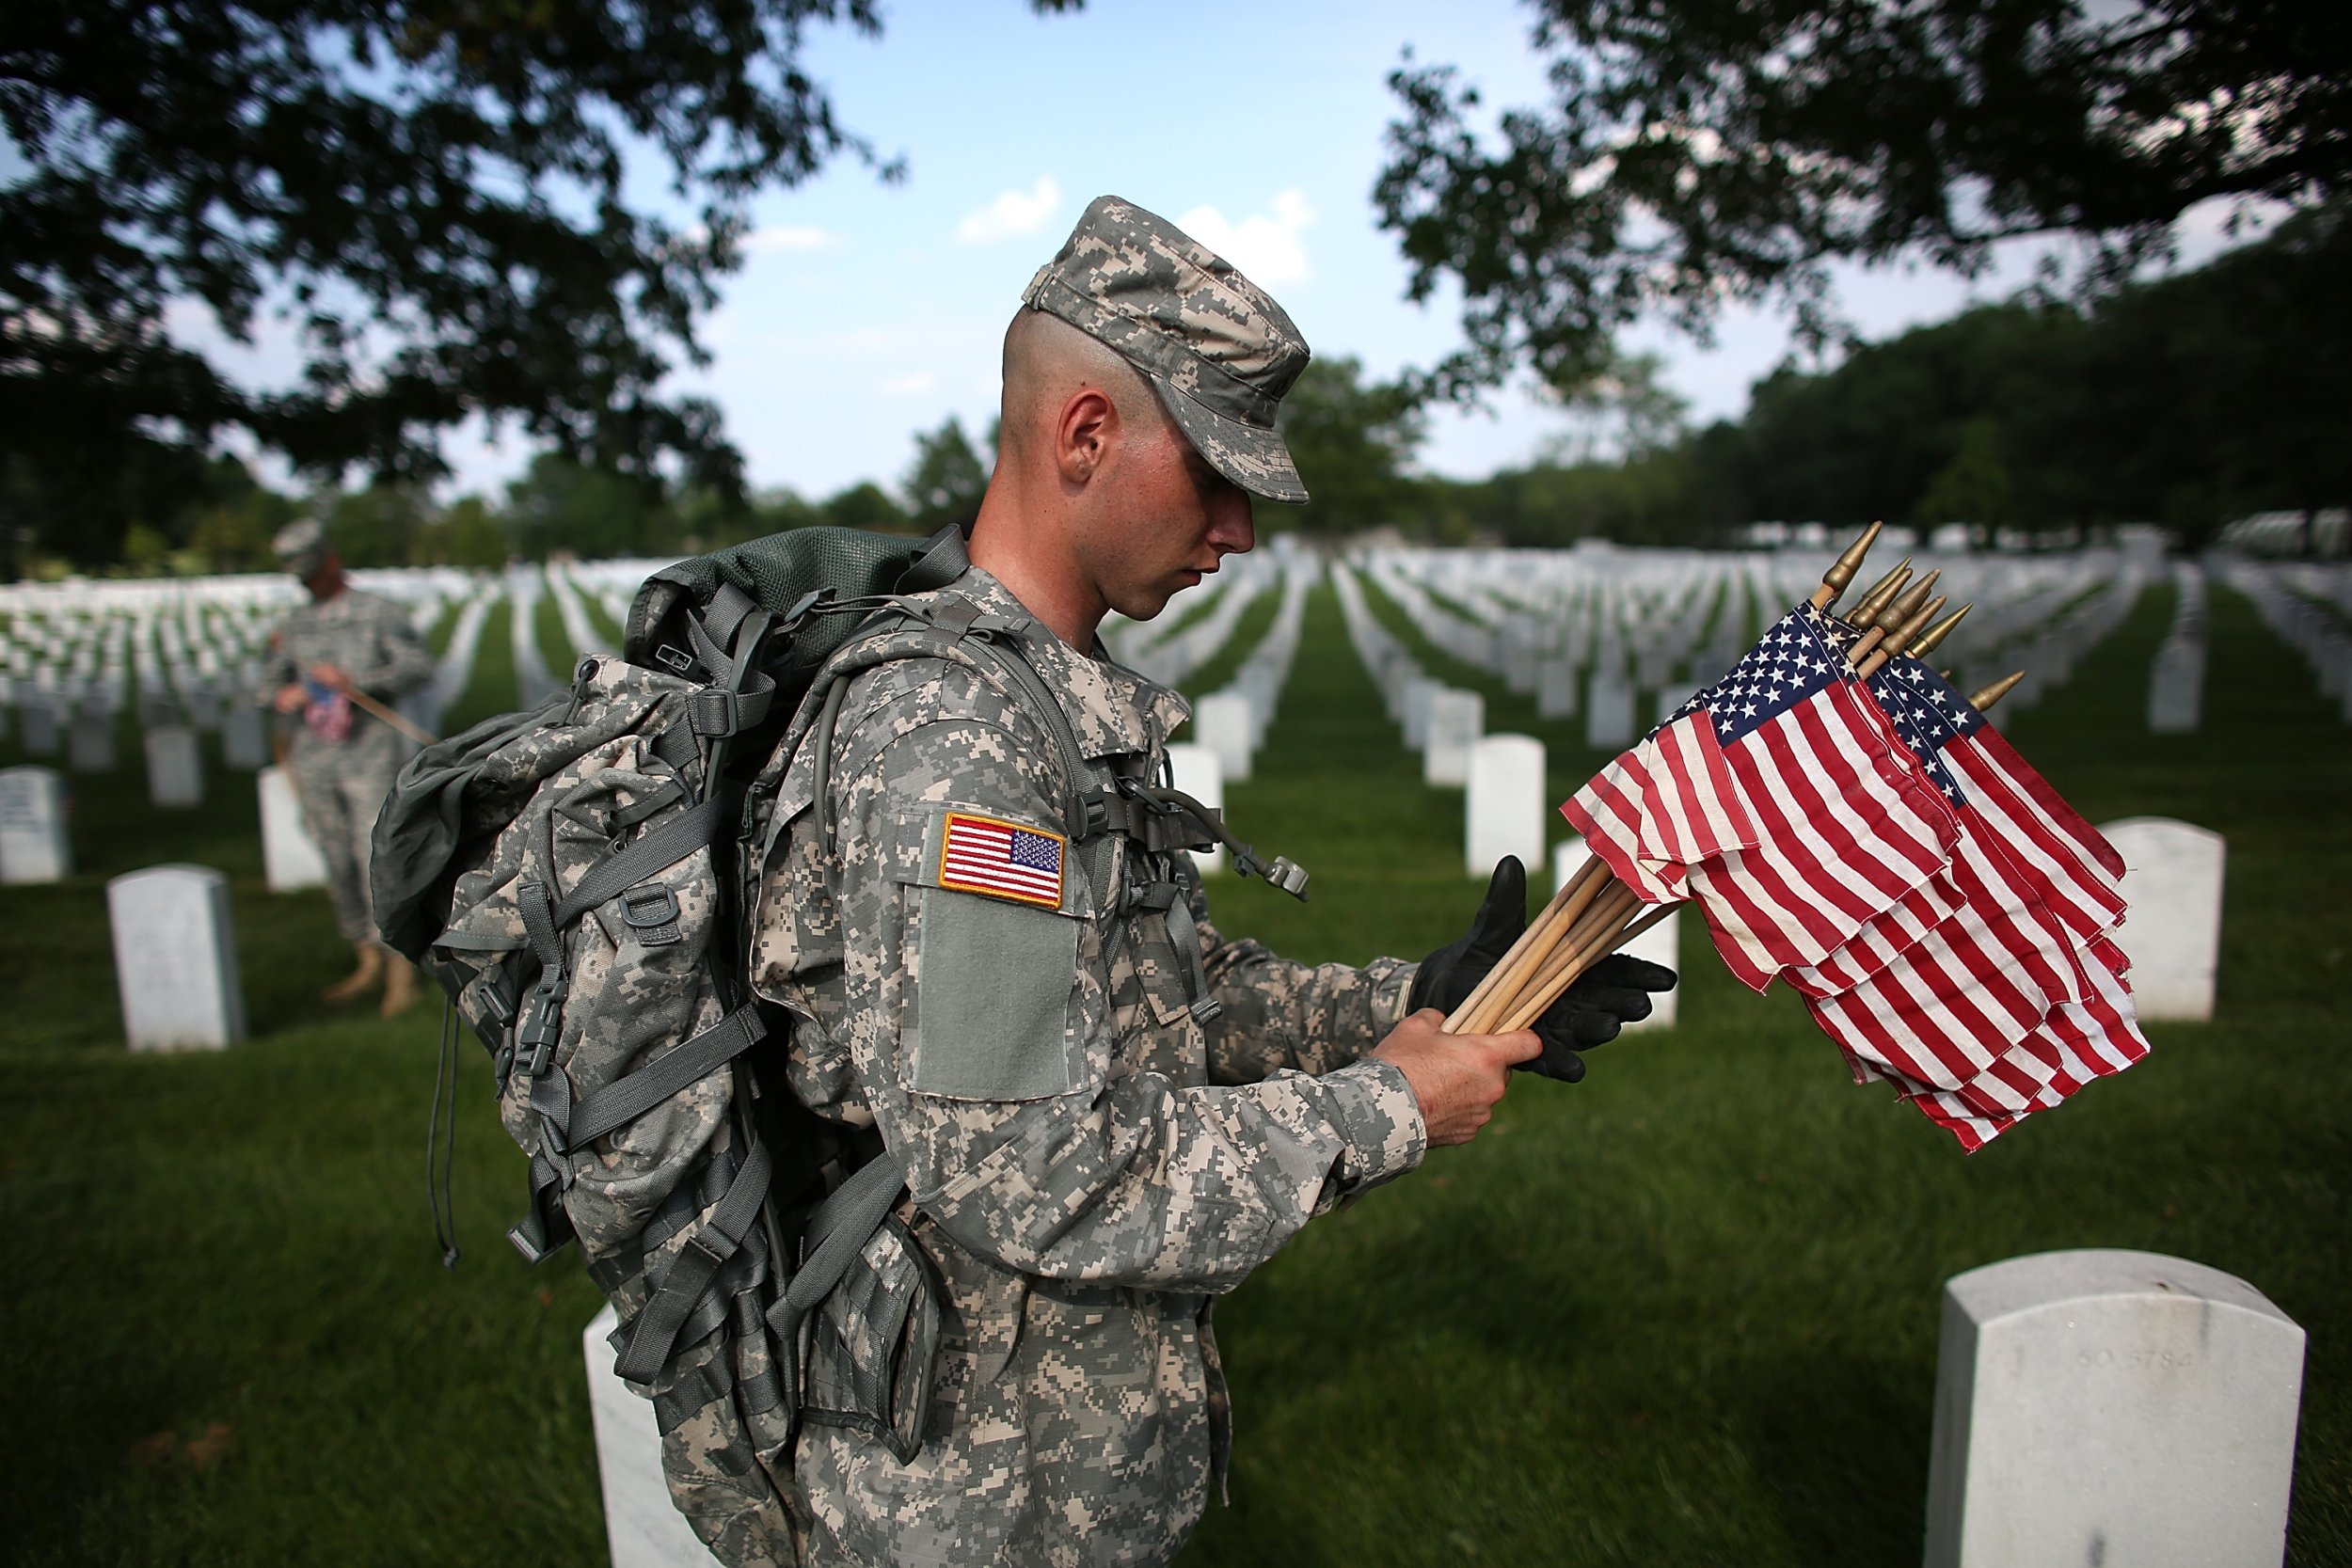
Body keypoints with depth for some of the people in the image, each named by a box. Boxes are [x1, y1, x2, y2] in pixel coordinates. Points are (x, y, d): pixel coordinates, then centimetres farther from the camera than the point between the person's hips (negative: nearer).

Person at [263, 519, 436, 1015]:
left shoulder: (379, 611, 1)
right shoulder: (295, 624, 15)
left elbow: (418, 666, -13)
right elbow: (276, 689, 19)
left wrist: (357, 681, -24)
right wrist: (286, 696, -4)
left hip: (369, 755, -5)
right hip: (314, 759, 5)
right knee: (338, 864, 9)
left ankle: (401, 974, -4)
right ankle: (369, 963, 21)